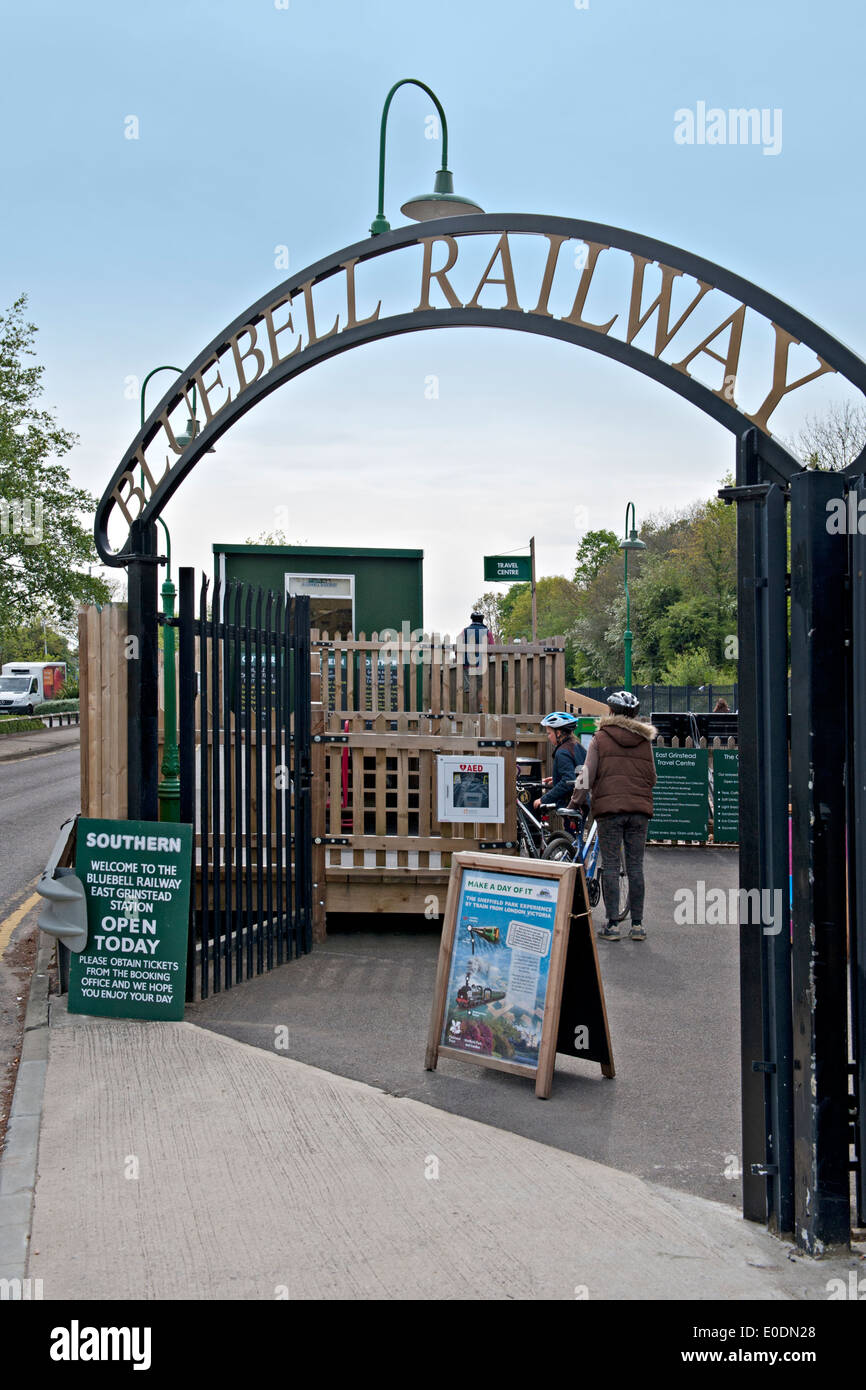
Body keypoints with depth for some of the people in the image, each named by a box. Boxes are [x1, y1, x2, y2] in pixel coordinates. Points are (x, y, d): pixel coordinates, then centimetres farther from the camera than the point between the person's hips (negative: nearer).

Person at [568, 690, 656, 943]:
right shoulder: (644, 739, 10)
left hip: (609, 808, -3)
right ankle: (637, 924, 9)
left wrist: (576, 800, 7)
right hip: (639, 808, 3)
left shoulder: (600, 738, 1)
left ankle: (612, 924, 1)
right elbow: (652, 777, 14)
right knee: (635, 866, 7)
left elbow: (588, 774, -3)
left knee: (610, 865, 1)